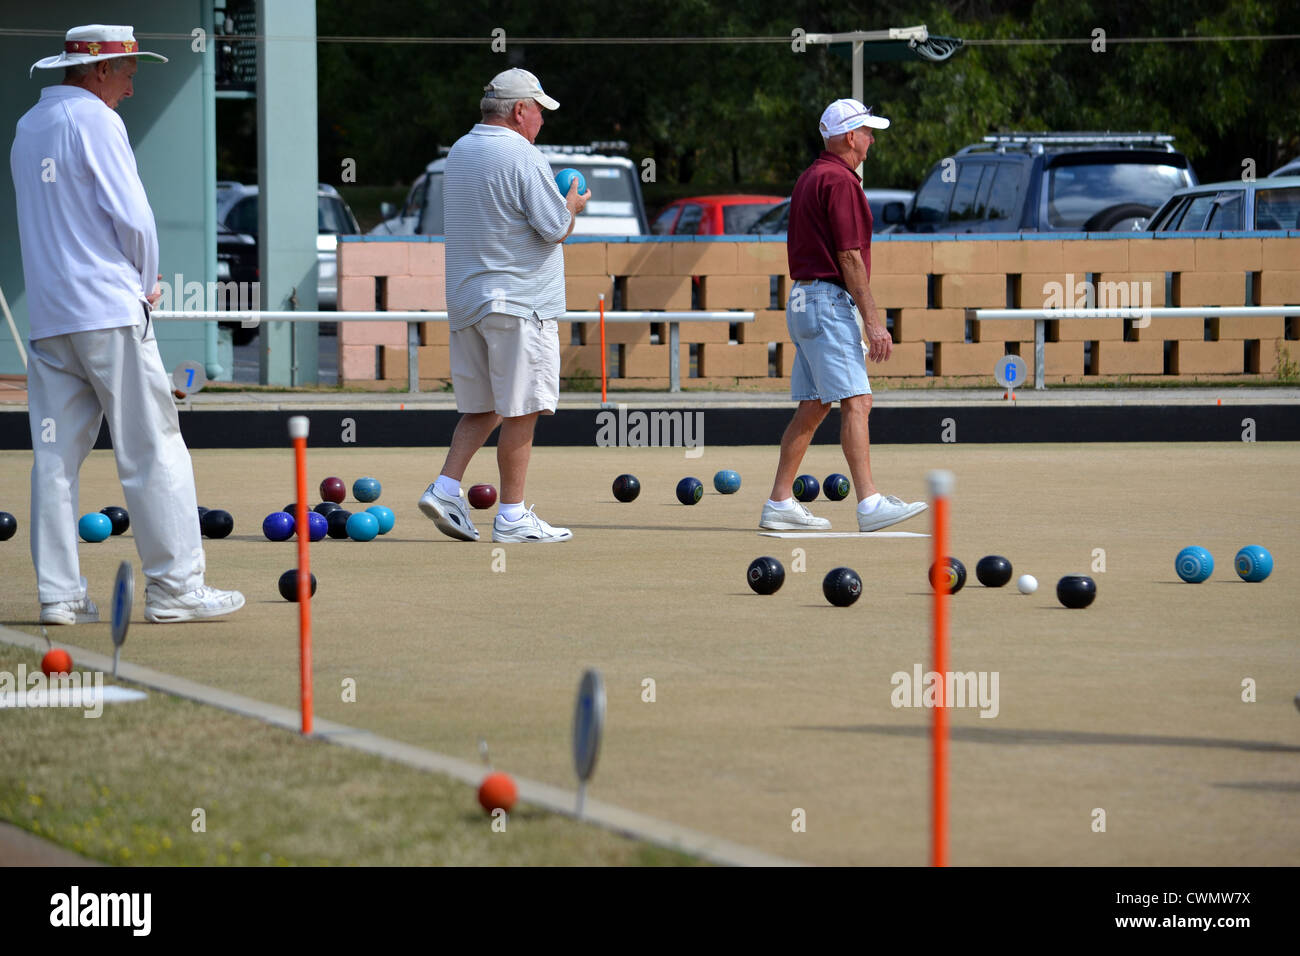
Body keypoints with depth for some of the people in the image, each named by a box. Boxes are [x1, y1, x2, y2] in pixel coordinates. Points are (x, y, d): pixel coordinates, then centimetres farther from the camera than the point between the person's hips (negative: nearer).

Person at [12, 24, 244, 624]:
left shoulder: (27, 128, 18)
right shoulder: (94, 119, -7)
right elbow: (131, 215, -13)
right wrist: (145, 281, 4)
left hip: (47, 319, 8)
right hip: (109, 310, -8)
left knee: (54, 456, 5)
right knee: (153, 449, -4)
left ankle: (59, 593, 2)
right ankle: (174, 587, -6)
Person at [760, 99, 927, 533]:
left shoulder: (808, 179, 19)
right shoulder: (840, 181, -12)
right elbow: (849, 258, -17)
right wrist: (873, 321, -18)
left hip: (803, 301, 10)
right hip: (830, 302, -10)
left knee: (811, 408, 11)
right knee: (856, 401, -16)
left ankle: (780, 505, 11)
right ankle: (869, 504, -25)